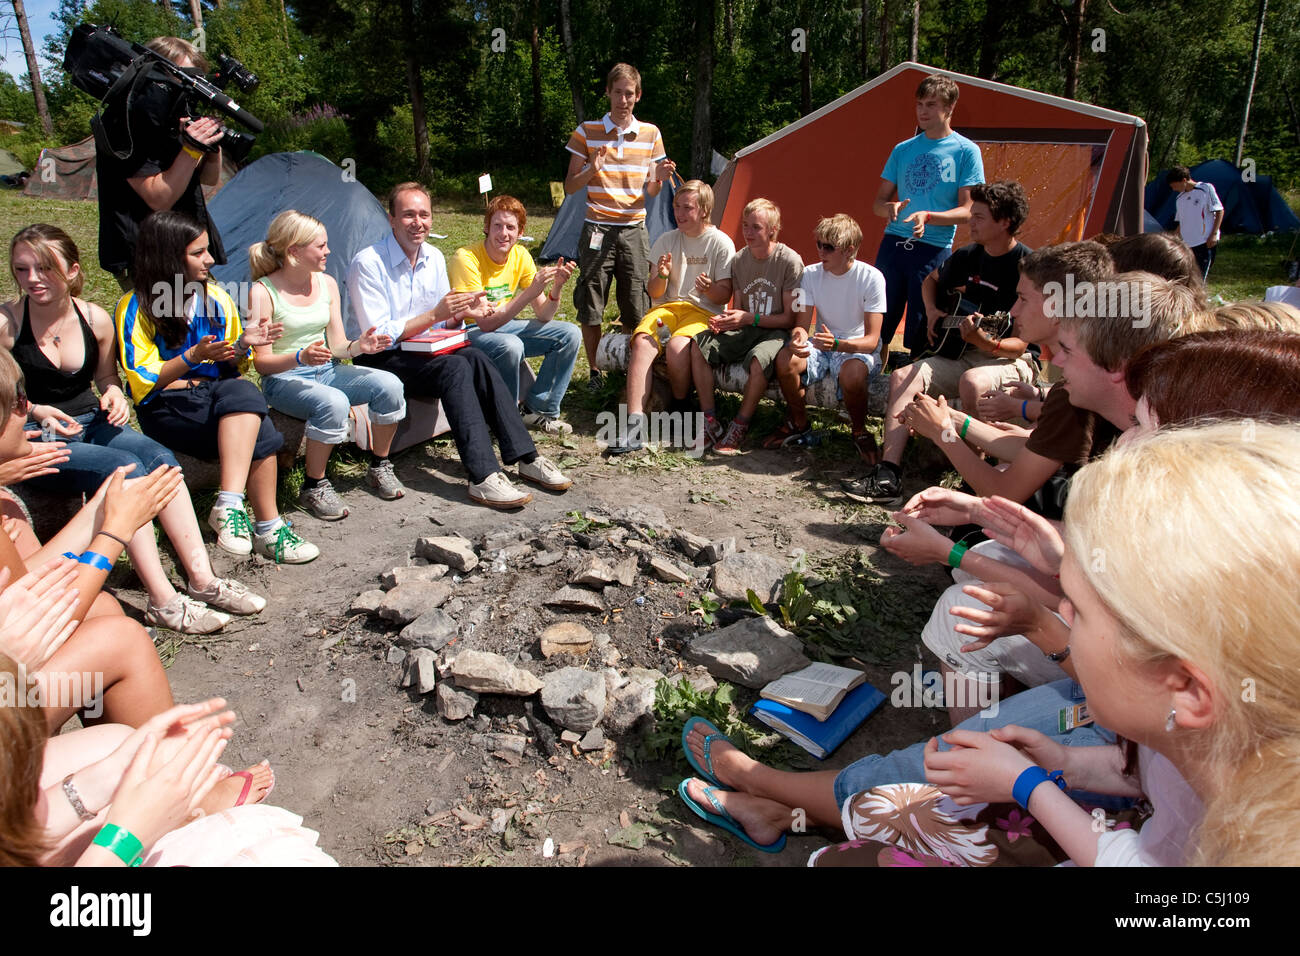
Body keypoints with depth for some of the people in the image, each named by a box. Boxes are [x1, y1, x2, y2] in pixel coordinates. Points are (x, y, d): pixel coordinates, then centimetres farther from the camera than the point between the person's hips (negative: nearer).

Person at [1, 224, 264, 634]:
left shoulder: (96, 319, 4)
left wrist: (114, 394, -1)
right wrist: (34, 412, -21)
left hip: (92, 424, 5)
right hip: (35, 443, -4)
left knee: (160, 458, -24)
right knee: (125, 467, -30)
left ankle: (203, 580, -27)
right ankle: (163, 601, -32)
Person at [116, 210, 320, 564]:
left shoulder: (216, 297, 12)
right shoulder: (136, 308, -2)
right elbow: (143, 382, -6)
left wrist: (242, 344, -8)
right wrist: (193, 357, -20)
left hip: (218, 394, 4)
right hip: (166, 406, -4)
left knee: (243, 391, -34)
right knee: (257, 432, -31)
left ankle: (229, 506, -40)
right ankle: (268, 528, -25)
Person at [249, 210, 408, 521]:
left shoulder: (327, 283, 7)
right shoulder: (263, 292, -11)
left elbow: (337, 346, 8)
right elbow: (261, 362, -12)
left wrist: (359, 346, -15)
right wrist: (300, 357, -31)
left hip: (327, 371, 6)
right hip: (284, 379, -6)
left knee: (389, 385, -20)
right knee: (333, 403, -37)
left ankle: (379, 468, 0)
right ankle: (314, 488, -16)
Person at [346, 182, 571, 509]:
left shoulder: (434, 258, 6)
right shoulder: (368, 263, -16)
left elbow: (443, 321, 13)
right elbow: (377, 336, -20)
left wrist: (463, 312, -11)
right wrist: (435, 315, -26)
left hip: (422, 349, 6)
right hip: (377, 359, -6)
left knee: (477, 359, -23)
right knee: (454, 367, -31)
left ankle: (525, 457, -24)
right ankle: (483, 477, -37)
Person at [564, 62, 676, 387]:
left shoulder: (651, 134, 7)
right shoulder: (587, 132, 1)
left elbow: (649, 193, 11)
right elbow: (570, 187, 1)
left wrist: (659, 179, -12)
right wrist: (592, 170, -18)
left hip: (634, 229, 2)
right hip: (597, 229, -1)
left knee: (635, 310, 2)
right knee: (590, 307, -1)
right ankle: (595, 372, 12)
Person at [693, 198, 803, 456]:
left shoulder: (790, 261, -11)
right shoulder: (739, 260, 6)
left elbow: (791, 318, -11)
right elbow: (738, 308, 12)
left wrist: (750, 318, -19)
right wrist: (723, 320, -11)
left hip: (778, 332, -5)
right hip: (746, 330, 6)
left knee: (759, 358, -39)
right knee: (698, 345, -18)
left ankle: (740, 426, -21)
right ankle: (709, 420, -14)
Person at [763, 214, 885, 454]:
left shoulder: (871, 278, -15)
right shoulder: (811, 274, -3)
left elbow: (871, 340, -19)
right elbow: (802, 324, -3)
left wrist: (837, 344, -39)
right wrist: (798, 337, -29)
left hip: (858, 347, -4)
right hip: (822, 344, 4)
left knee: (852, 373, -39)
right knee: (785, 359, -27)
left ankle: (859, 430, -7)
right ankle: (799, 425, -3)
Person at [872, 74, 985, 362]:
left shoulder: (966, 151, 2)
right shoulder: (903, 149, 13)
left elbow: (967, 211, -4)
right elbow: (878, 202, 14)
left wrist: (928, 217, -21)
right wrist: (890, 207, -10)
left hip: (934, 249, -3)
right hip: (893, 243, 4)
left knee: (920, 332, -1)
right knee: (878, 324, 4)